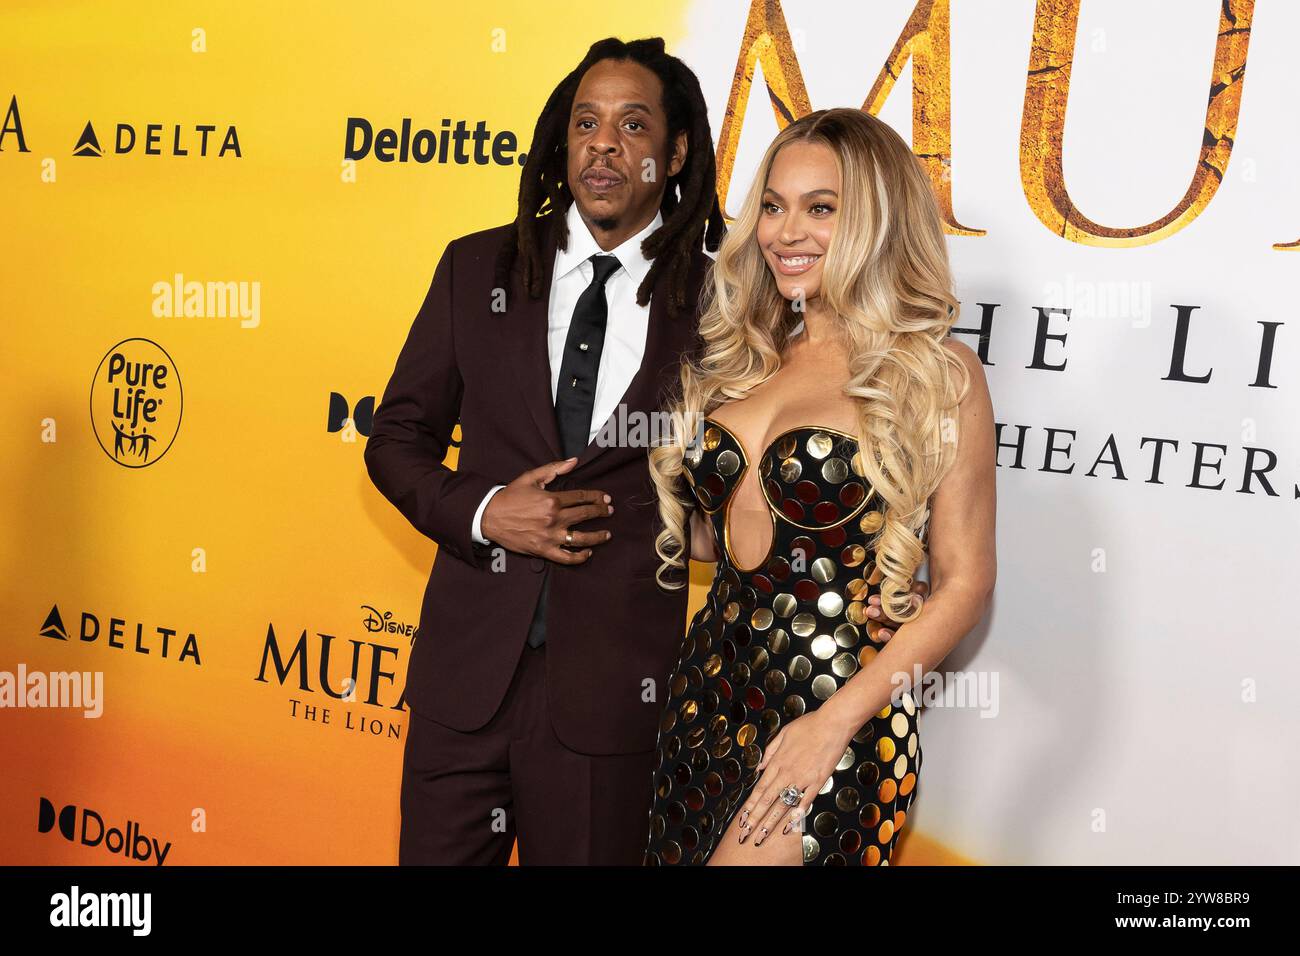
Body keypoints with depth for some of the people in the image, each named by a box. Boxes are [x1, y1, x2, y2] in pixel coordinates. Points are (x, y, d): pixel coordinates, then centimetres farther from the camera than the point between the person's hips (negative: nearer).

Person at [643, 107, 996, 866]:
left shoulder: (938, 375, -9)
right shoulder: (744, 360, 7)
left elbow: (964, 582, -9)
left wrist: (835, 722, -15)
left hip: (836, 713, -5)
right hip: (709, 688, 6)